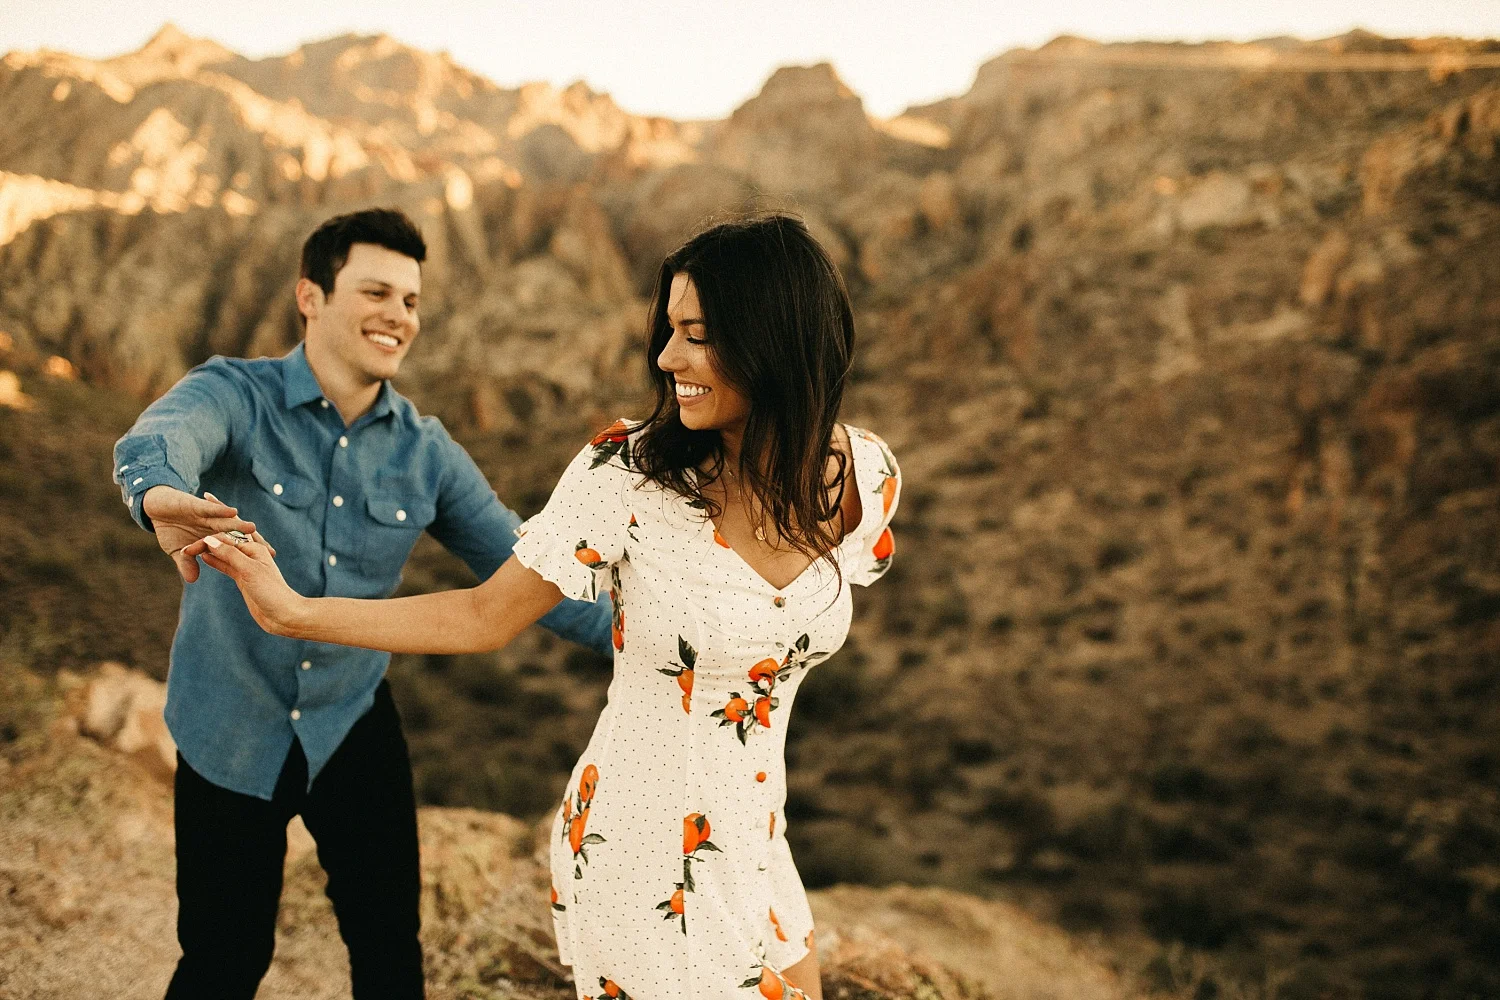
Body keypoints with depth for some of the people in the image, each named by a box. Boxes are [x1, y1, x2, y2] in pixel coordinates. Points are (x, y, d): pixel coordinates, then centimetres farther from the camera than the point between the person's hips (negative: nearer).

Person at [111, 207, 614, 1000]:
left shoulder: (426, 452, -3)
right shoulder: (233, 397, -13)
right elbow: (154, 442, -36)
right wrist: (162, 496, -61)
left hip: (353, 726, 3)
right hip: (232, 731, -2)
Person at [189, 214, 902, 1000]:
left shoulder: (865, 475, -8)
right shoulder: (626, 475, -20)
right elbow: (483, 617, -12)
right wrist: (295, 613, -16)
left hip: (755, 839, 5)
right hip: (640, 847, -5)